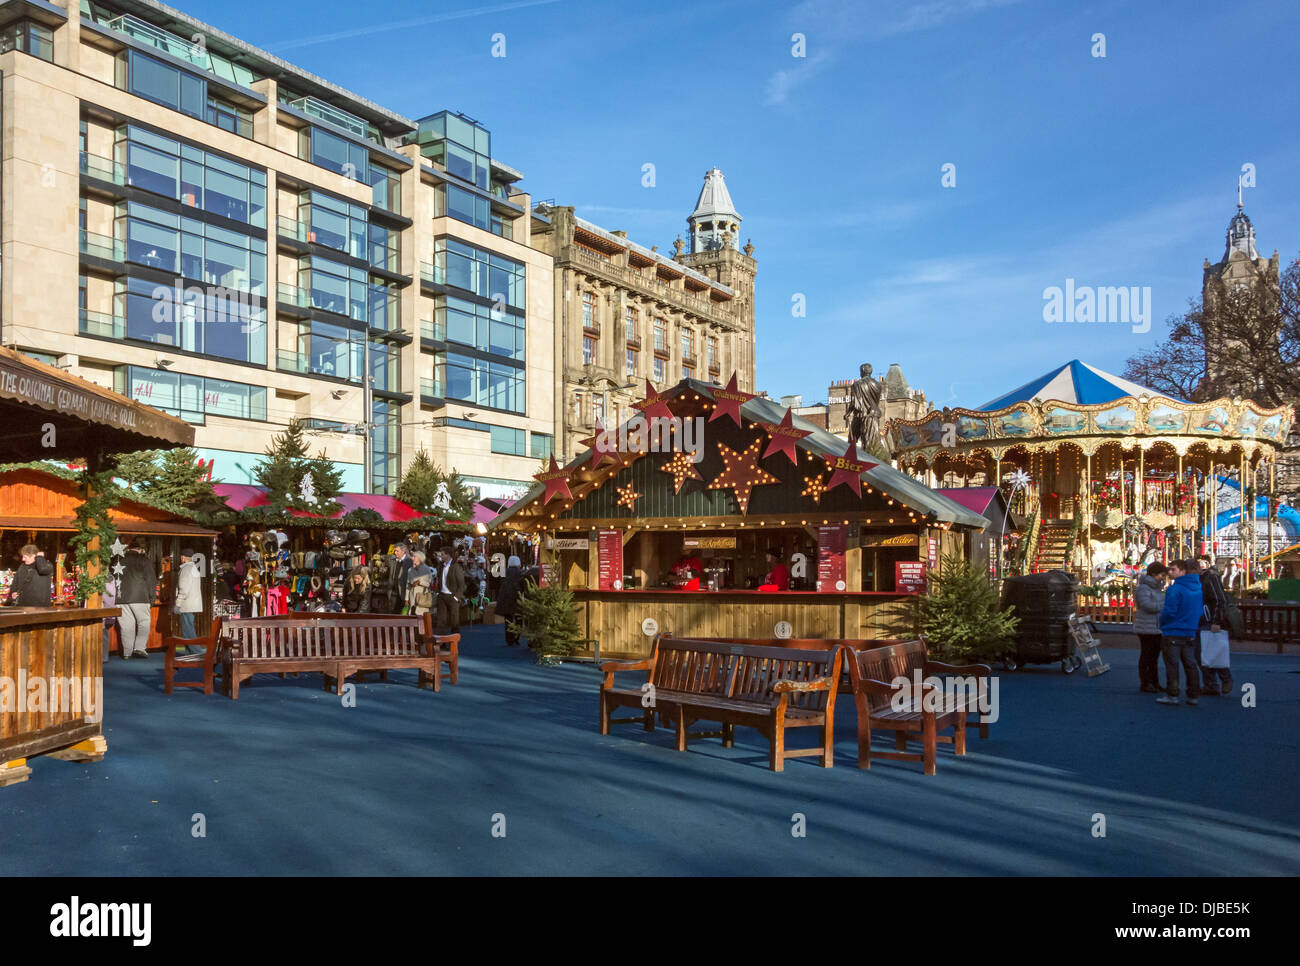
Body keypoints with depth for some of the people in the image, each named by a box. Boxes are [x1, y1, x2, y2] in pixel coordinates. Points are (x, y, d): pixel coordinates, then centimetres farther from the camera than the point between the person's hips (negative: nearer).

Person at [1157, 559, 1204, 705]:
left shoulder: (1175, 589, -18)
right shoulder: (1198, 588, 7)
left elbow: (1169, 611, -20)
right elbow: (1200, 609, 13)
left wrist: (1162, 622, -2)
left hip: (1173, 633, -7)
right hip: (1190, 633, 7)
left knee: (1172, 664, -1)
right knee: (1190, 664, 11)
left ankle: (1172, 695, 1)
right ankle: (1193, 696, 15)